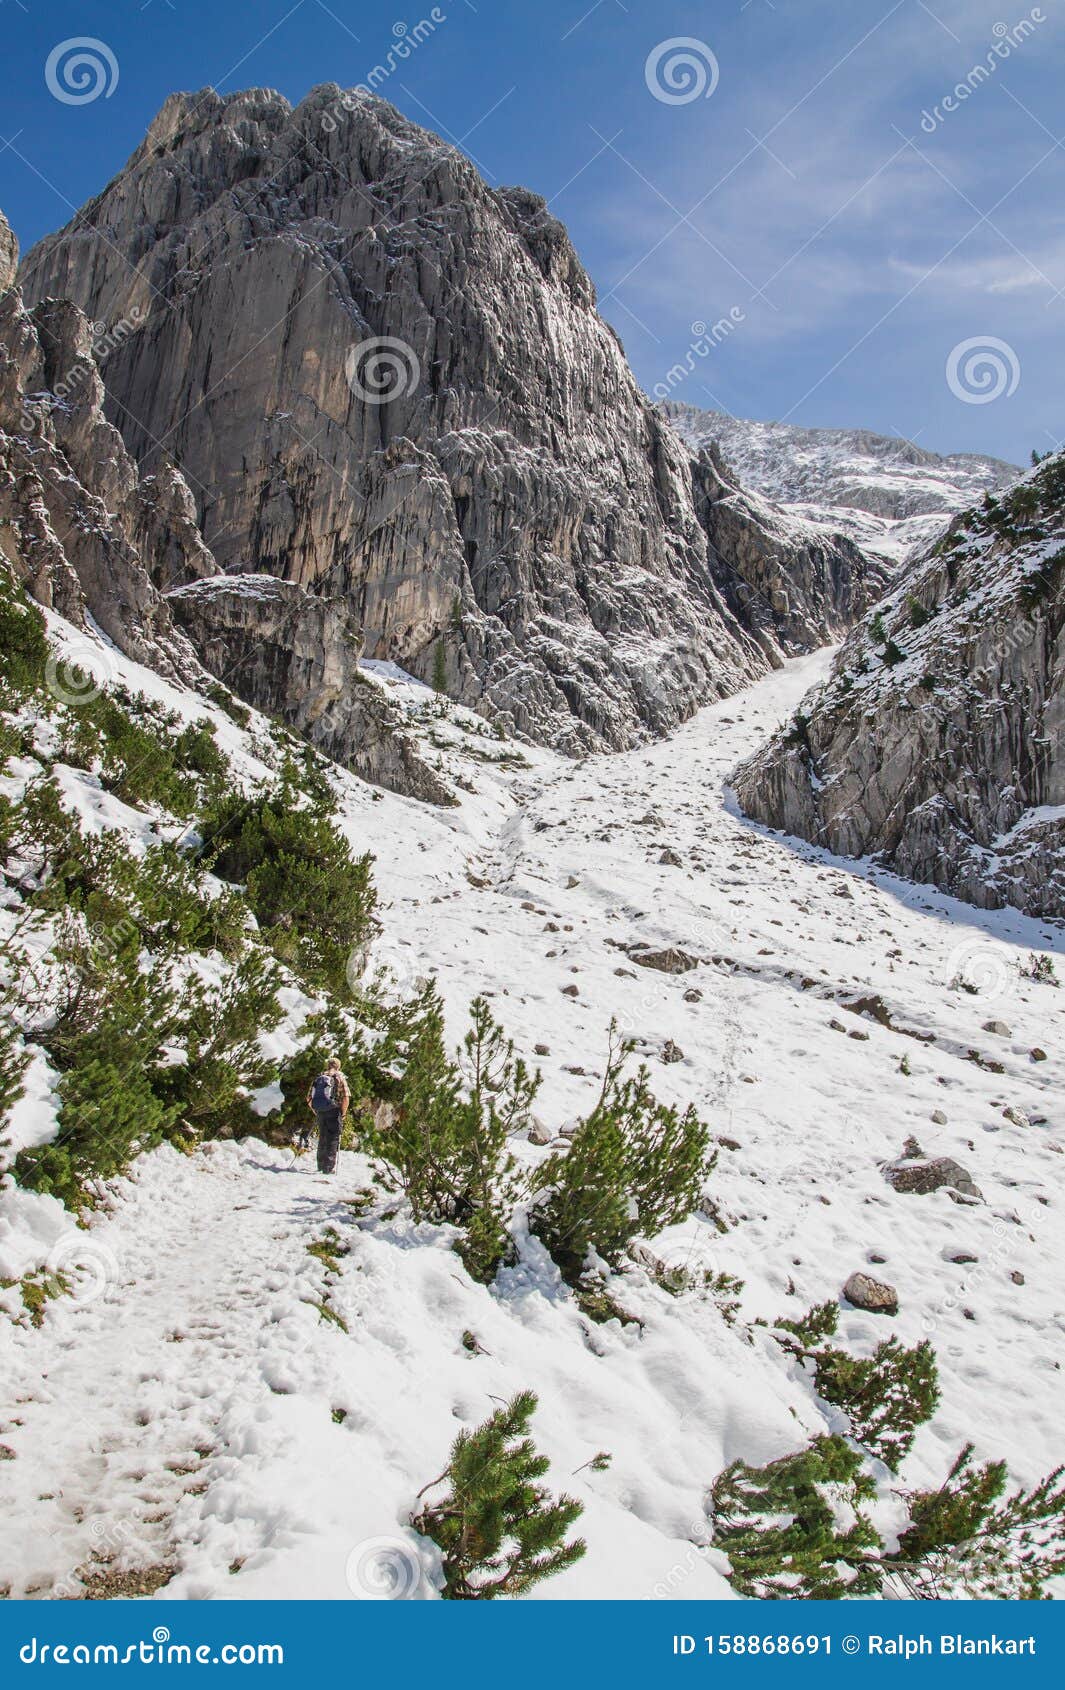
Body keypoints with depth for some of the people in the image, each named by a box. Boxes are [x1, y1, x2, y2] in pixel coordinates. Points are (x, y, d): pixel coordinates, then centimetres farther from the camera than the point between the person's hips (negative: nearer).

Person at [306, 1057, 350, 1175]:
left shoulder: (318, 1078, 14)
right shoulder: (339, 1078, 0)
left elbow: (309, 1098, 14)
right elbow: (346, 1098, -10)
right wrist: (343, 1113, -1)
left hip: (320, 1112, 4)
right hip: (333, 1112, -4)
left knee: (322, 1138, 18)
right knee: (333, 1139, 1)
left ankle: (321, 1165, 27)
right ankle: (329, 1167, -4)